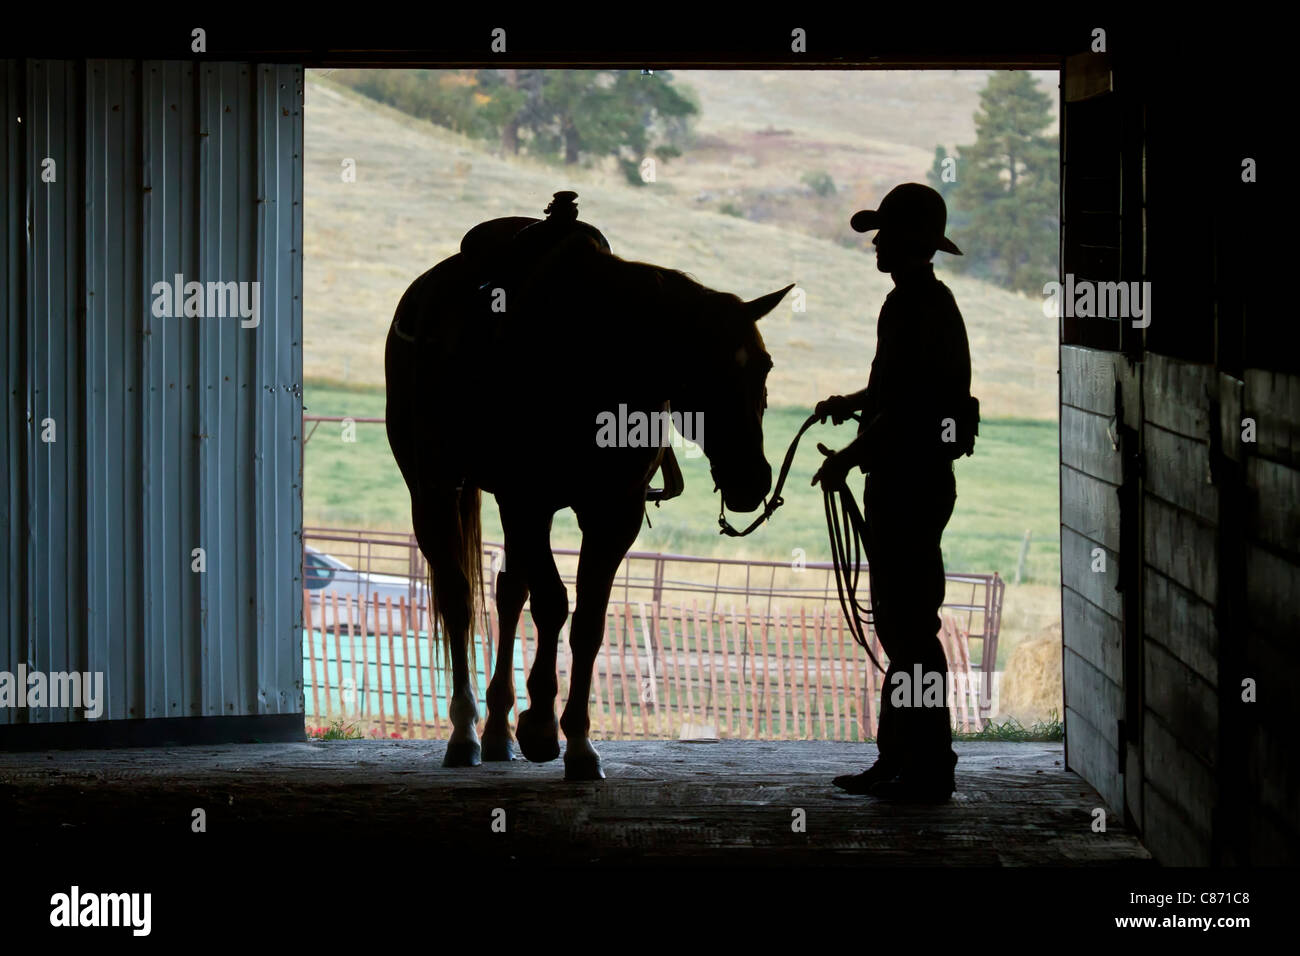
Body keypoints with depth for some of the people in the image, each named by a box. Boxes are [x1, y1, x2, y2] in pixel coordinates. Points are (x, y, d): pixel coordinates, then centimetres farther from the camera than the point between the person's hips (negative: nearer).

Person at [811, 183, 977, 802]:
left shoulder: (917, 306, -17)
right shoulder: (921, 301, 15)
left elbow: (905, 408, -22)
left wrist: (849, 459, -15)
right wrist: (853, 402, 15)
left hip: (911, 481, -11)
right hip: (907, 479, 11)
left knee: (909, 620, -8)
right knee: (897, 618, 15)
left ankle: (929, 768, -5)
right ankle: (898, 759, 21)